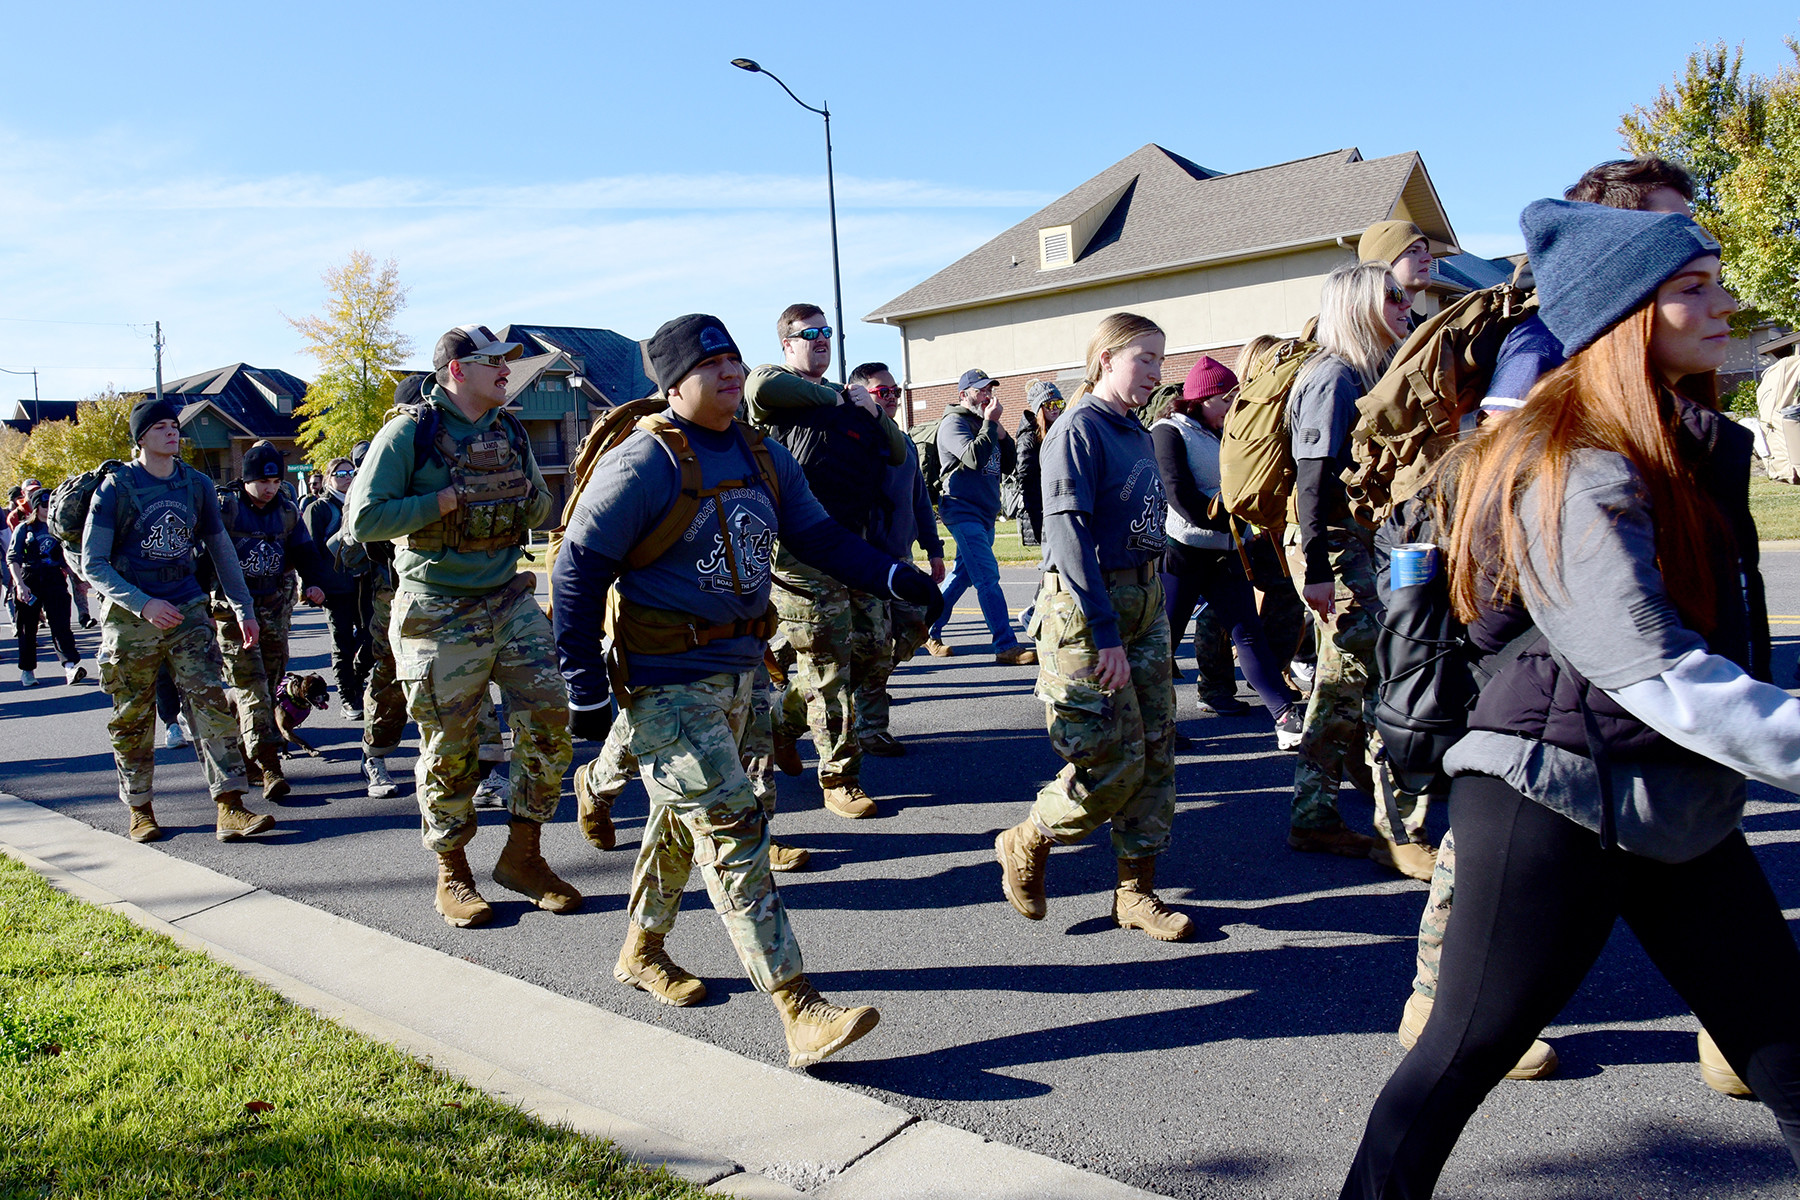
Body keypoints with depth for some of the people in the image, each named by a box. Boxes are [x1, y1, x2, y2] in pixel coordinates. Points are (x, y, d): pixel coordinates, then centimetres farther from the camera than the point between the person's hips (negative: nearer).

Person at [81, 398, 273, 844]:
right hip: (130, 618, -2)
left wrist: (244, 609, 12)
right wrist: (144, 604, -19)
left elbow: (221, 550, 15)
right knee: (134, 718, 6)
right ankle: (140, 809, 22)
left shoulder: (197, 484, 7)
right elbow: (93, 563, -6)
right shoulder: (116, 487, -5)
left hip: (187, 610, 3)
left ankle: (230, 809, -12)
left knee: (213, 703, -9)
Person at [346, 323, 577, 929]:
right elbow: (362, 520, -14)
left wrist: (519, 500, -1)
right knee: (448, 749, 4)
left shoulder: (510, 430, 9)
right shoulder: (410, 431, -9)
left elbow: (541, 508, 20)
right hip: (440, 613, -5)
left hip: (509, 599, 5)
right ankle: (452, 876, 22)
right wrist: (448, 500, -17)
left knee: (549, 718, -2)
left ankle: (522, 854, 15)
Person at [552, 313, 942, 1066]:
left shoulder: (764, 456, 6)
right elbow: (577, 570, -14)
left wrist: (893, 576, -8)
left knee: (684, 818, 21)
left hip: (738, 669, 8)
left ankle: (642, 952, 42)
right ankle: (800, 1012, -10)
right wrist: (586, 691, -16)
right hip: (666, 682, -8)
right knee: (731, 829, -11)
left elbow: (816, 536, 8)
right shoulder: (646, 462, -16)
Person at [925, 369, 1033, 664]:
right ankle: (1007, 646, -16)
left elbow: (1008, 464, 13)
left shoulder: (985, 424, 20)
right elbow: (974, 458, -23)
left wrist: (999, 429, 1)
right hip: (963, 510, -9)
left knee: (962, 574, 13)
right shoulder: (954, 422, -7)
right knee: (988, 577, -14)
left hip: (985, 512, 9)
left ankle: (930, 631, 23)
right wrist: (990, 423, -15)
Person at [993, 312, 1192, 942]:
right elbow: (1068, 534, -19)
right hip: (1086, 607, -8)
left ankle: (1137, 890, 18)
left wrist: (1153, 611, 12)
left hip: (1145, 601, 8)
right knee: (1114, 760, -7)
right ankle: (1025, 845, 16)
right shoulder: (1079, 429, -11)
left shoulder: (1140, 435, 14)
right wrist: (1105, 632, -21)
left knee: (1155, 752, 7)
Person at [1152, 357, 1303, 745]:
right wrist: (1227, 519, -14)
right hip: (1181, 552, -7)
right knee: (1164, 640, -1)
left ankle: (1289, 719, -1)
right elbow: (1181, 497, -18)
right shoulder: (1169, 432, -8)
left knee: (1249, 633, 2)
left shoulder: (1221, 436, 18)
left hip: (1224, 552, 7)